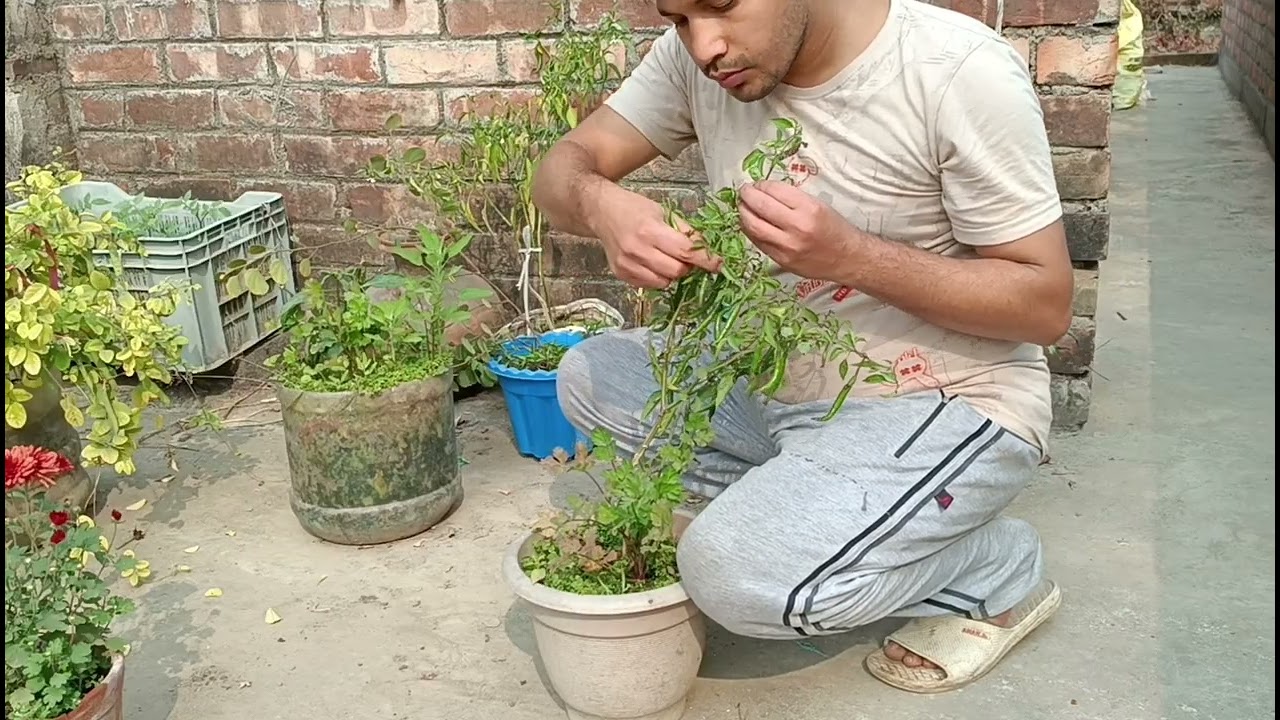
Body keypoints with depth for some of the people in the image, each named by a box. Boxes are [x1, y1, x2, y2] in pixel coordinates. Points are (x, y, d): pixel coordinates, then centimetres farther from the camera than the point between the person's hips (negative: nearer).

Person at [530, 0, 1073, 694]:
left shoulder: (962, 72, -21)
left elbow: (1046, 305, -17)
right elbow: (563, 167, -2)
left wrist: (849, 255, -30)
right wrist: (599, 203, -27)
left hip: (950, 401, -6)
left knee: (744, 574, -26)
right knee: (591, 377, -1)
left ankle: (999, 571, 1)